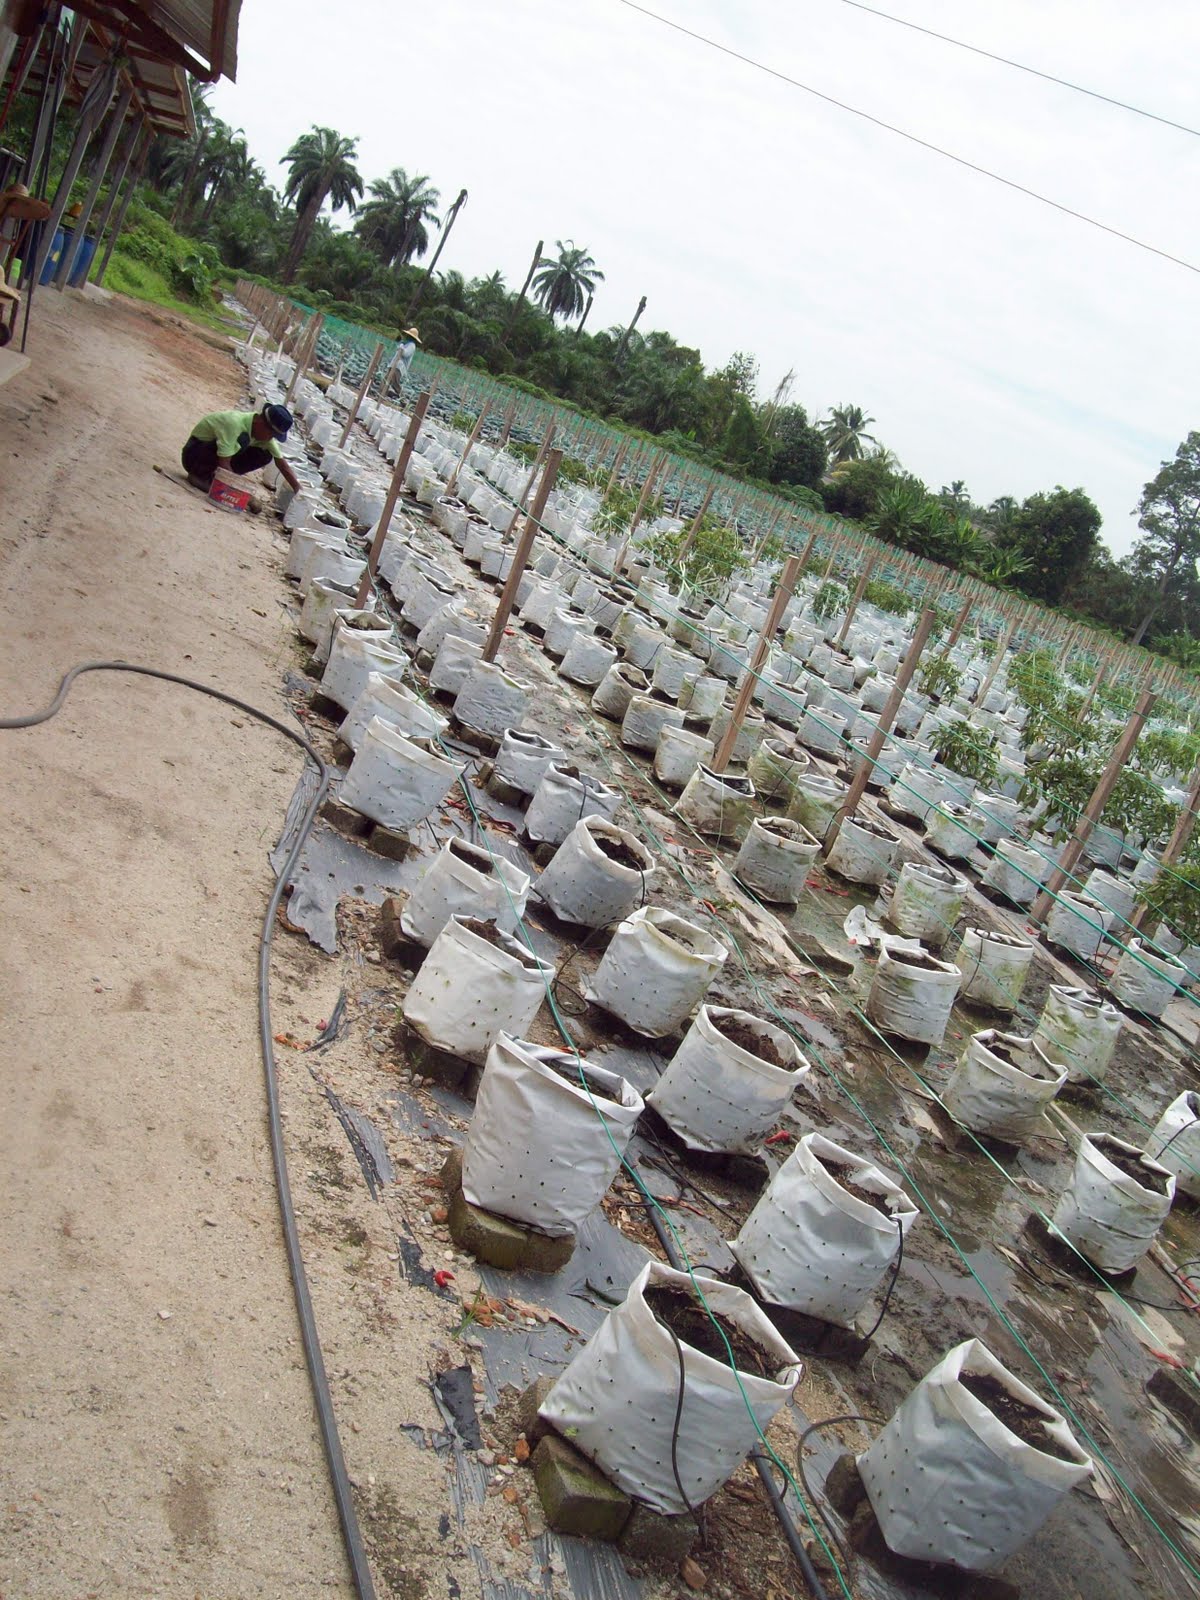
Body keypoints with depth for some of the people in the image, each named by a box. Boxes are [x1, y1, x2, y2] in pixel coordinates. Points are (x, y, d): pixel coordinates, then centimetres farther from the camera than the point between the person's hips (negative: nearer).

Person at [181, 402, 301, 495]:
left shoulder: (264, 432, -9)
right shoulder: (235, 423, -33)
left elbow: (282, 464, -5)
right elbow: (224, 464, -33)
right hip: (195, 453, -7)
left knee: (265, 455, -11)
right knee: (241, 440, -33)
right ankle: (201, 475, -17)